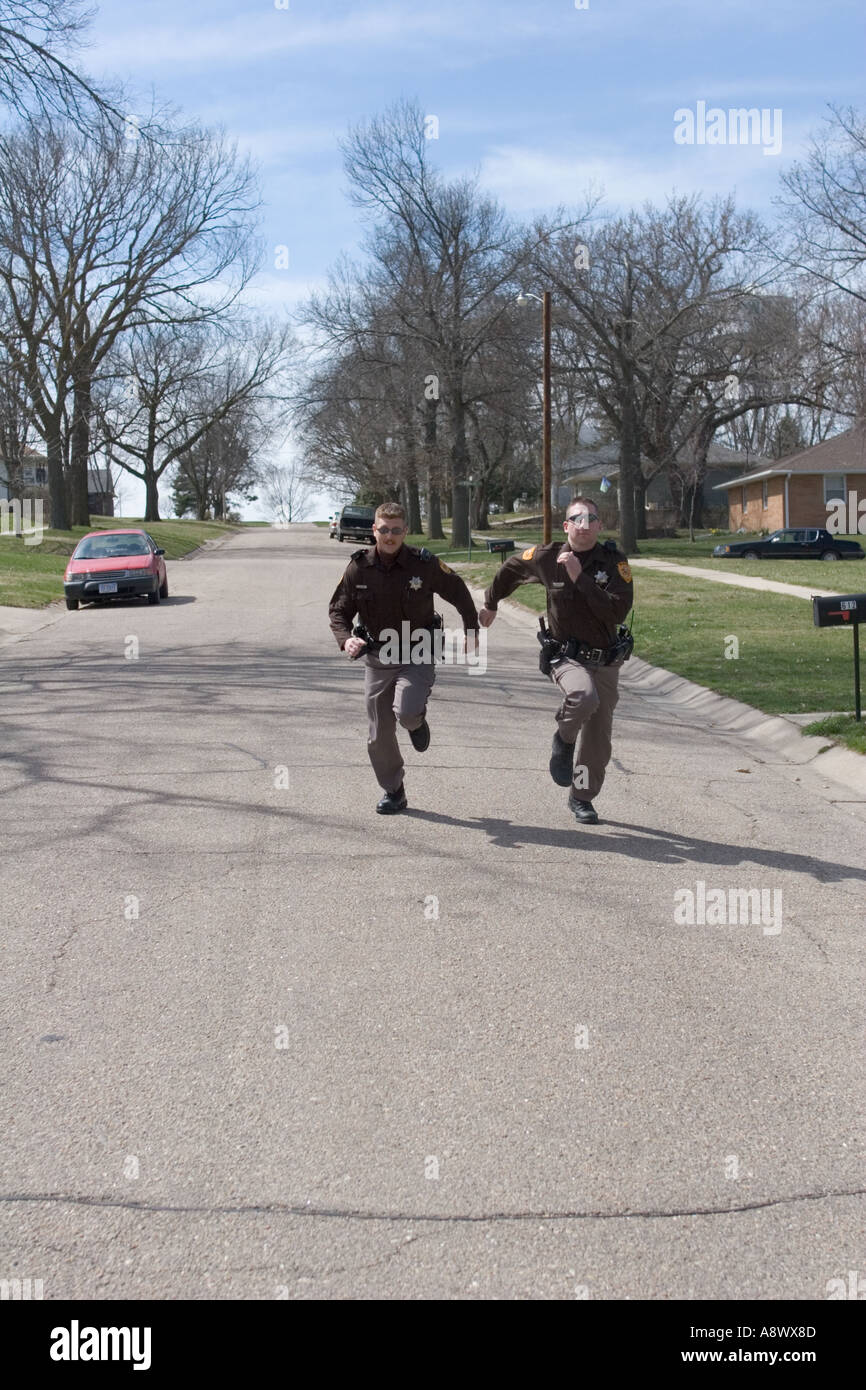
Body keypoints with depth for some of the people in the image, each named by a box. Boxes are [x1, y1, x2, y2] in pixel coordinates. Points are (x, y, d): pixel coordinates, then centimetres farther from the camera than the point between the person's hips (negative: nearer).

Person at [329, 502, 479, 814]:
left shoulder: (424, 564, -10)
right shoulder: (358, 568, -6)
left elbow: (458, 592, 8)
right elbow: (338, 610, 2)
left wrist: (471, 628, 14)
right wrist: (346, 639, -18)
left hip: (417, 656, -2)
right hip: (377, 658, 3)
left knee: (406, 711, -28)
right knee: (380, 736, 5)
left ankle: (417, 720, 11)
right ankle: (393, 792, 26)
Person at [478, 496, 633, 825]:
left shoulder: (615, 562, -9)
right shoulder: (547, 558, -6)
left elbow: (617, 613, -23)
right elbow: (511, 569, 16)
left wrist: (579, 577, -26)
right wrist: (491, 603, 29)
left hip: (605, 662, 2)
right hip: (566, 657, -2)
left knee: (597, 740, 8)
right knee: (584, 696, -35)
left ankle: (582, 798, 31)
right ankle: (564, 739, -4)